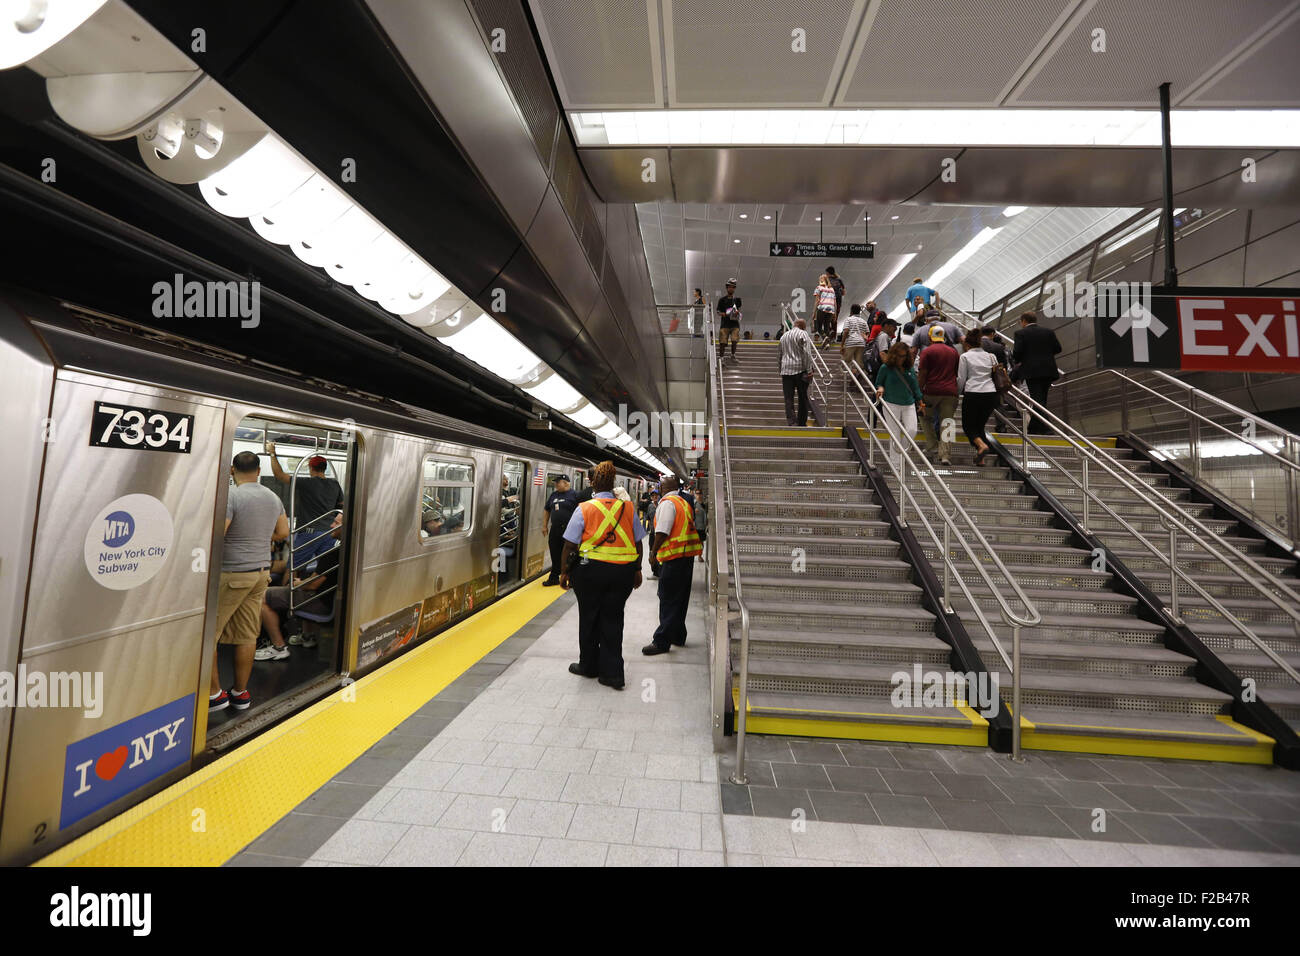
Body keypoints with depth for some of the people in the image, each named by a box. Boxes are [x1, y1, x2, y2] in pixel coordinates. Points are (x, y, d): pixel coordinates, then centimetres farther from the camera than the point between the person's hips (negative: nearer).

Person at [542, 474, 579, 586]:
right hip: (554, 530, 6)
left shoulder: (574, 495, -6)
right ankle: (554, 578, 24)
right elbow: (547, 510, 21)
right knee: (555, 556, 12)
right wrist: (544, 526, 16)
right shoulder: (553, 495, 14)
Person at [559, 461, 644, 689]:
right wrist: (637, 570, 17)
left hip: (592, 570, -2)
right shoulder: (627, 508, 2)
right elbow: (638, 543, 6)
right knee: (613, 619, 12)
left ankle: (588, 666, 32)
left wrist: (564, 572, 5)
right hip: (624, 572, 3)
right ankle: (612, 673, 17)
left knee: (589, 619, 15)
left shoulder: (584, 509, -6)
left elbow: (570, 545, -5)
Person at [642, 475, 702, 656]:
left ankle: (662, 642, 5)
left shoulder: (668, 502, -13)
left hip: (674, 556, -9)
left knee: (668, 600, -3)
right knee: (680, 598, 17)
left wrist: (653, 552, -8)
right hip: (687, 554, 9)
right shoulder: (684, 500, 15)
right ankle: (678, 637, 29)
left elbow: (662, 532, -19)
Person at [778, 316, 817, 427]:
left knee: (789, 398, -3)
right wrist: (809, 370, -13)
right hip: (800, 369, -3)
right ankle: (802, 423, 14)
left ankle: (792, 422, -17)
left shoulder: (784, 336, 18)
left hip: (786, 370, 4)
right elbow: (807, 353, -12)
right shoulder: (803, 334, 0)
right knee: (803, 397, 8)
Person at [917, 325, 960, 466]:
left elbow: (922, 375, -7)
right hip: (950, 392, 3)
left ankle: (932, 445, 10)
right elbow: (957, 373, 18)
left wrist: (918, 392, -2)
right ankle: (945, 455, -4)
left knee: (925, 417, 18)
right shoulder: (953, 351, 14)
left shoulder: (927, 352, -1)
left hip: (932, 391, -3)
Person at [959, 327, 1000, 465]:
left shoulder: (965, 356, -1)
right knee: (980, 425, 15)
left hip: (972, 394, -5)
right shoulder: (990, 355, 12)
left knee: (968, 426, 7)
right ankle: (981, 458, 8)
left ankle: (982, 445, -21)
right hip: (991, 394, 5)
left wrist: (958, 392, 16)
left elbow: (961, 379, 0)